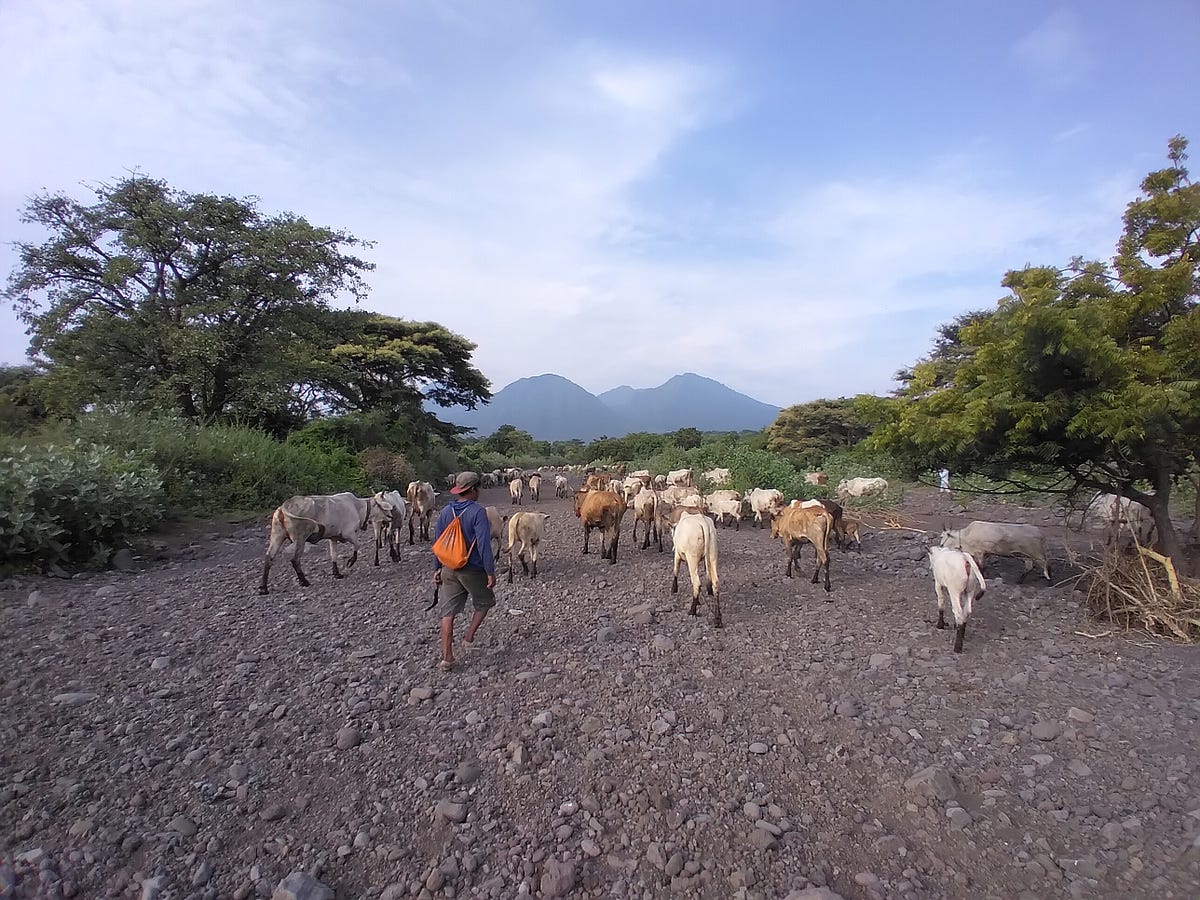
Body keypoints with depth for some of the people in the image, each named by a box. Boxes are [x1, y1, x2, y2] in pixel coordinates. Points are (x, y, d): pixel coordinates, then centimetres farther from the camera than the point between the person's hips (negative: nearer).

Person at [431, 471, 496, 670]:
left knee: (448, 611, 10)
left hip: (449, 569, 5)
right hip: (473, 570, -5)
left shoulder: (446, 511, 2)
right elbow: (484, 544, -20)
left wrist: (437, 568, 17)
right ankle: (469, 637, 16)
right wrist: (490, 571, -15)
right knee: (483, 602, 21)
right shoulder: (478, 512, -16)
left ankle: (447, 656, 11)